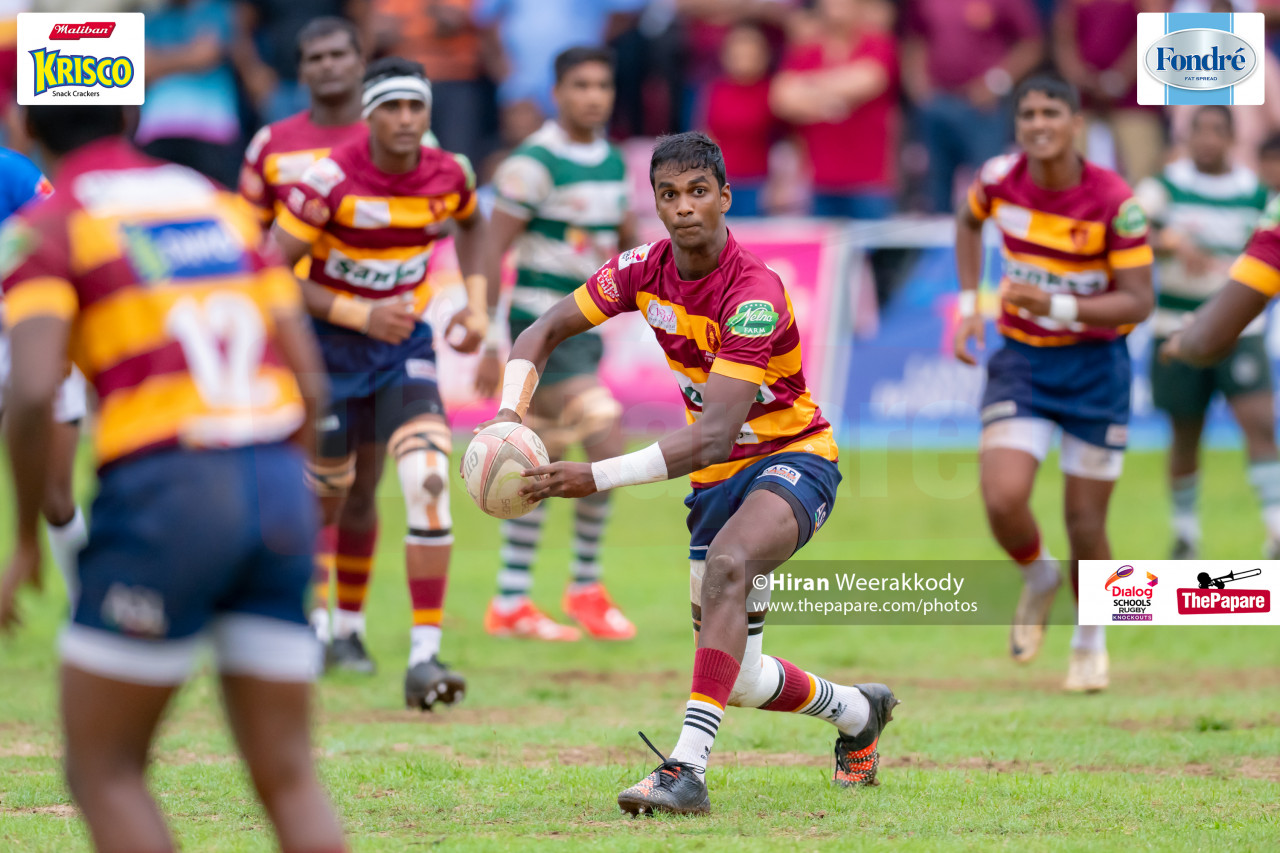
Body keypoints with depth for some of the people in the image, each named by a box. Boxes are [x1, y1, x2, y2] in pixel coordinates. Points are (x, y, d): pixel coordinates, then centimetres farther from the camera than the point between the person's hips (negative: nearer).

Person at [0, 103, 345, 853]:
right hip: (281, 491, 5)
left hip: (162, 489, -5)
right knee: (288, 777, 8)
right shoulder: (224, 207, 18)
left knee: (104, 771, 7)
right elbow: (310, 382, 14)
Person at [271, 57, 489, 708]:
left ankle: (425, 658, -20)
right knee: (336, 495, 12)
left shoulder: (449, 176, -7)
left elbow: (471, 224, 19)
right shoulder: (331, 181, -21)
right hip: (333, 349, -2)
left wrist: (476, 303, 6)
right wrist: (362, 315, -24)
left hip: (406, 345, 2)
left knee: (428, 483, -19)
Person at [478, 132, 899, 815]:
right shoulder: (644, 271, -7)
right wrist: (509, 413, -16)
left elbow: (714, 436, -34)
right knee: (739, 681, 7)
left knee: (728, 563, -40)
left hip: (793, 458, -7)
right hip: (717, 476, 7)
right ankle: (858, 712, 39)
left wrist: (599, 477, -40)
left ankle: (688, 768, -45)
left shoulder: (754, 292, -27)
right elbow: (544, 332, 4)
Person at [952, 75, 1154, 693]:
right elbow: (968, 221, 17)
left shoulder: (1114, 201, -17)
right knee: (1003, 499, -17)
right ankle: (1038, 577, 17)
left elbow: (1138, 301, -16)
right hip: (1020, 361, 2)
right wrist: (969, 305, 9)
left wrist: (1058, 306, -29)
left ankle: (1090, 641, 27)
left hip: (1095, 364, -2)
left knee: (1085, 520, 2)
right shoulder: (999, 180, -7)